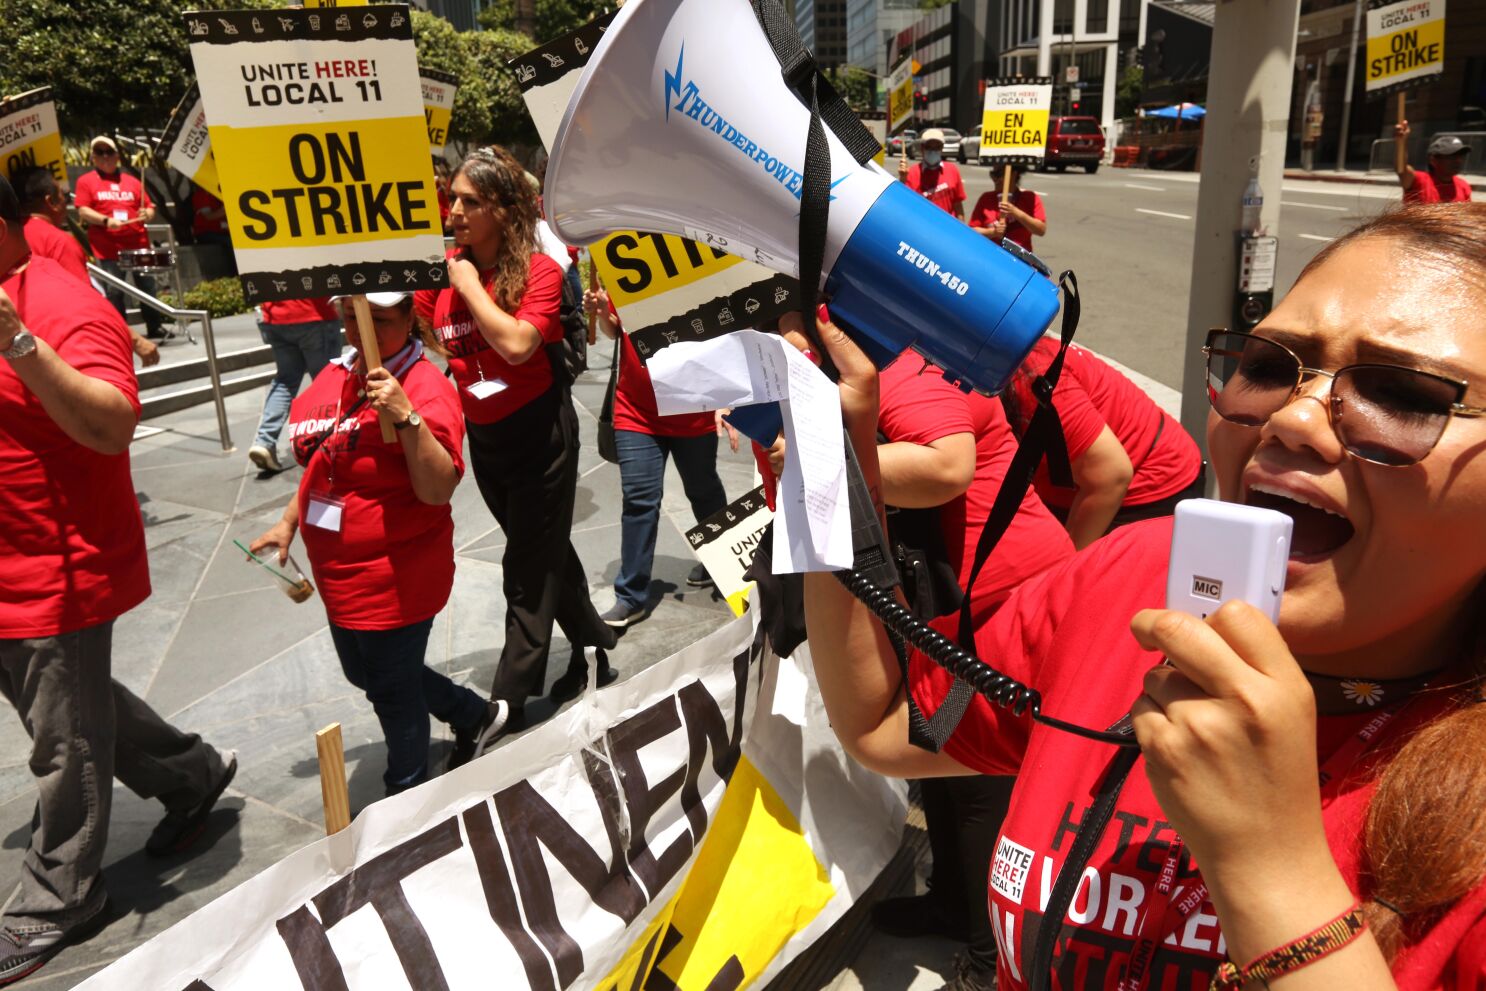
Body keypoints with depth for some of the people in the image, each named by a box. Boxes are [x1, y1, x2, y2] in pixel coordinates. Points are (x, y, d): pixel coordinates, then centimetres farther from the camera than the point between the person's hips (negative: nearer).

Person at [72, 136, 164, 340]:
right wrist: (105, 220, -18)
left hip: (138, 245, 3)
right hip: (108, 248, -3)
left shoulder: (132, 181, 15)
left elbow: (150, 208, 17)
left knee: (148, 286, 5)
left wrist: (147, 214, -7)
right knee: (114, 292, -4)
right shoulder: (86, 181, 6)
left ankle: (154, 329, 16)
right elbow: (82, 211, -2)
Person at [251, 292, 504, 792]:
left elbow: (438, 489, -29)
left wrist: (406, 416, -38)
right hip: (340, 572, 9)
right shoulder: (335, 376, 4)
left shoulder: (426, 388, -21)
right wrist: (289, 523, 18)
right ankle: (475, 716, 46)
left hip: (395, 577, -9)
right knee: (365, 673, 26)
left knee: (392, 690, 9)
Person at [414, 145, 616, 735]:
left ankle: (509, 703, 15)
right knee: (546, 549, 20)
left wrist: (470, 285, -21)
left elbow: (517, 343, -29)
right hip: (484, 437, 6)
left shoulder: (539, 271, -15)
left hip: (539, 431, -6)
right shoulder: (444, 269, 0)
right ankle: (592, 642, 41)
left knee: (529, 569, 4)